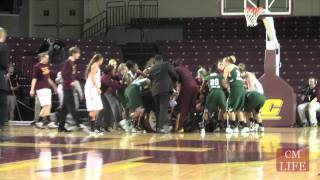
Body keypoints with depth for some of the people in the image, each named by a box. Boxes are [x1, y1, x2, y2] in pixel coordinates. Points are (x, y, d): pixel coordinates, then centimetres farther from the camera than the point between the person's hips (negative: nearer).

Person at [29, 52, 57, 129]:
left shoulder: (46, 66, 14)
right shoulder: (37, 66, -8)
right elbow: (34, 78, -12)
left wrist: (54, 86, 28)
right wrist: (32, 89, -17)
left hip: (47, 88, 8)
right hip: (41, 88, -8)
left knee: (46, 106, 6)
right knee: (47, 105, -14)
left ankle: (39, 122, 12)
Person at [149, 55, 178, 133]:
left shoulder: (151, 69, 17)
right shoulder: (166, 64, 7)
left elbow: (151, 80, 18)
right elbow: (174, 75, 6)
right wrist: (172, 81, 24)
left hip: (155, 90, 4)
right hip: (165, 88, -4)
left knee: (158, 108, 11)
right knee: (164, 107, -10)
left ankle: (158, 126, 11)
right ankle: (162, 126, -21)